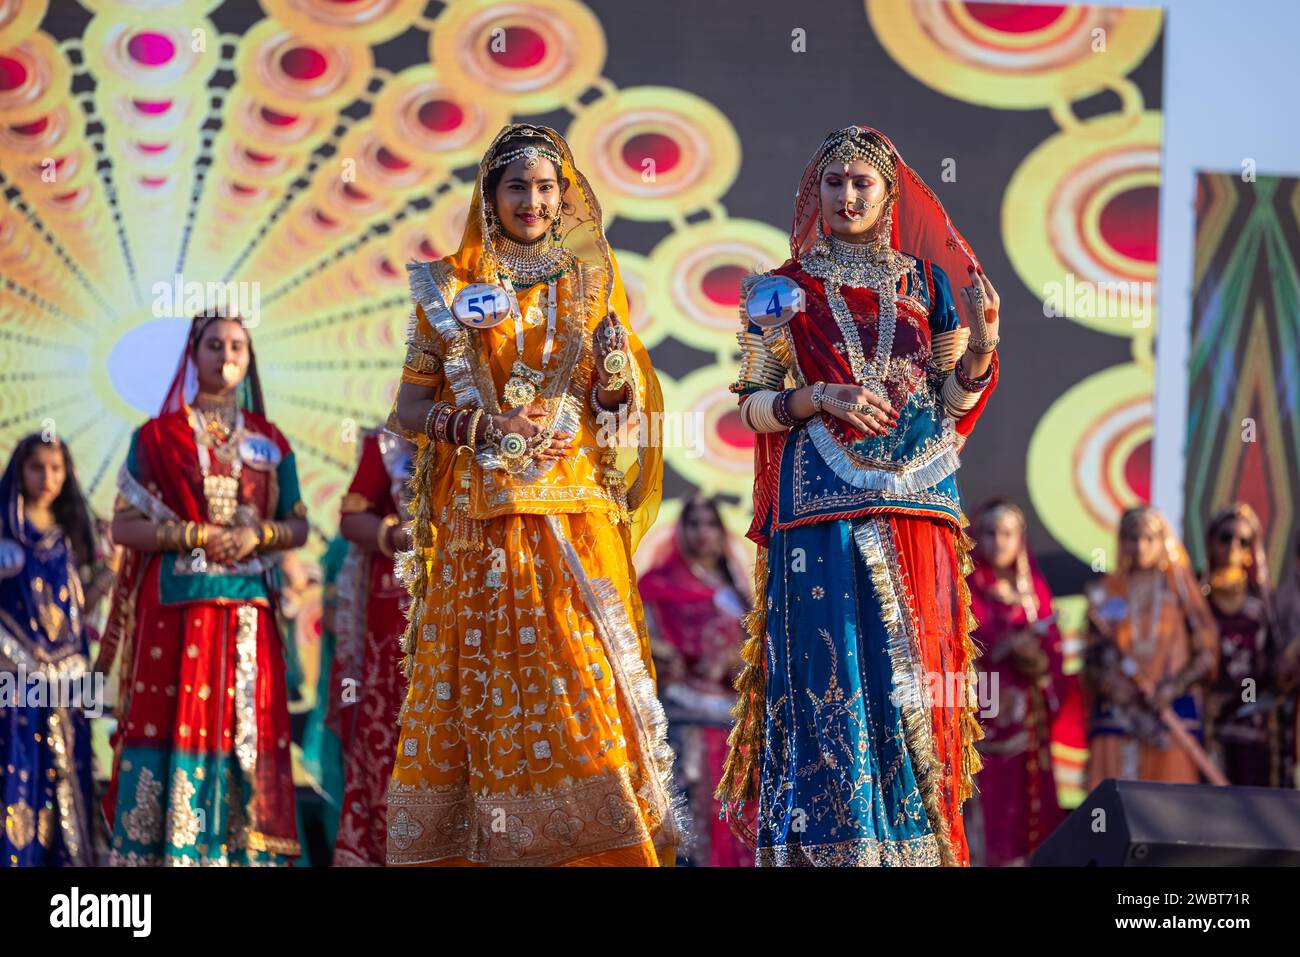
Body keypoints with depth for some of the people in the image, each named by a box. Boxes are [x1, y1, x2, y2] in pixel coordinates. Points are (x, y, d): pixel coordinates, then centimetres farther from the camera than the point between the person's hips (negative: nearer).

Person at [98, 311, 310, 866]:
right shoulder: (156, 437, 6)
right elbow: (124, 526, 1)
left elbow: (299, 526, 12)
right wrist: (194, 535, -12)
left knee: (244, 734, -2)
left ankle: (243, 853, -1)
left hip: (247, 611, 2)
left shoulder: (269, 441, 13)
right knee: (172, 729, -7)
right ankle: (162, 853, -6)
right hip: (175, 607, -2)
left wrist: (258, 535, -9)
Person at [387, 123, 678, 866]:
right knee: (482, 685, -4)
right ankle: (474, 847, 0)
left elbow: (621, 402, 10)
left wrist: (615, 369, -12)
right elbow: (409, 402, 9)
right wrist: (441, 418, -13)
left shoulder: (591, 284, 13)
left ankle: (600, 845, -5)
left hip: (573, 519, 0)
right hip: (480, 521, 0)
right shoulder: (452, 289, 11)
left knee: (582, 683, -9)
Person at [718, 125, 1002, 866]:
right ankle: (829, 841, -4)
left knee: (911, 672, 0)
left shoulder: (925, 283, 13)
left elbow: (954, 400, 11)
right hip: (821, 508, -2)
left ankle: (915, 837, 5)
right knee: (829, 669, -7)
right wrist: (818, 399, -12)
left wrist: (982, 341, -7)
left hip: (917, 501, 2)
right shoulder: (782, 292, 8)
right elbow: (752, 406, 5)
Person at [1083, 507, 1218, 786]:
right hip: (1118, 711, 1)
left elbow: (1207, 653, 2)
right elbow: (1092, 658, 11)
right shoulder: (1106, 593, 12)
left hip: (1173, 708, -1)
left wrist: (1175, 686, -13)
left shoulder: (1181, 590, 7)